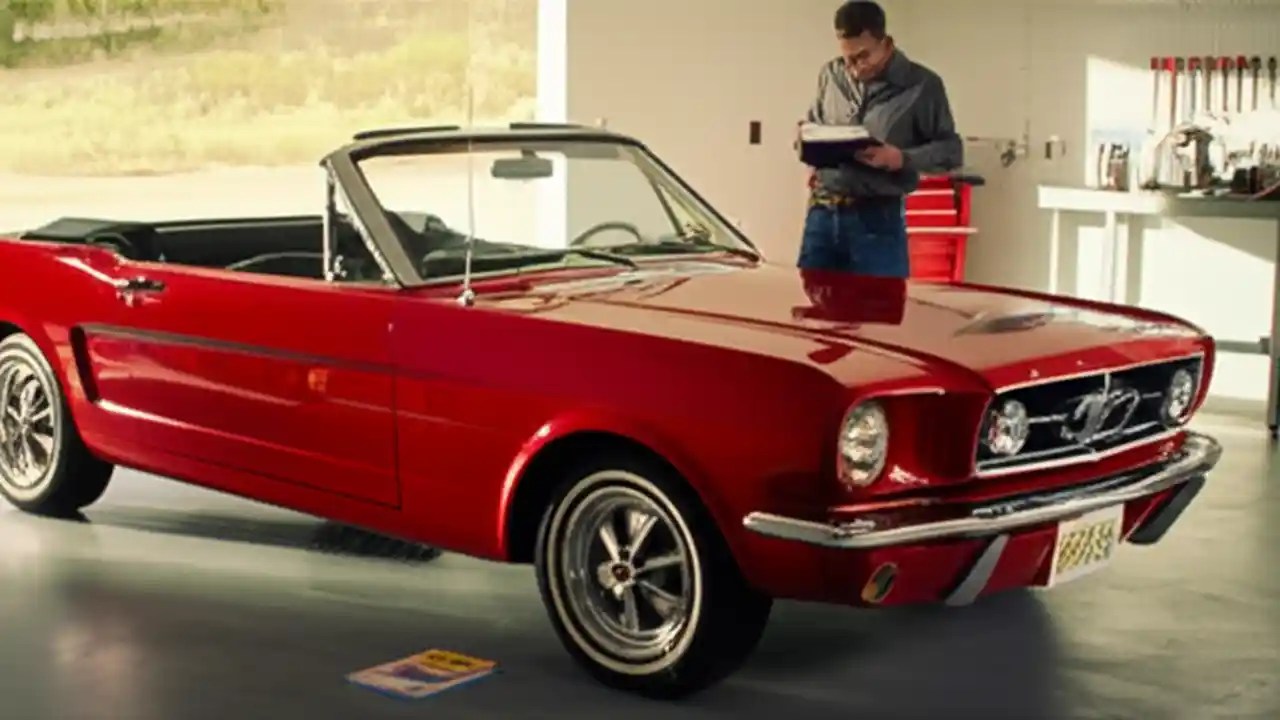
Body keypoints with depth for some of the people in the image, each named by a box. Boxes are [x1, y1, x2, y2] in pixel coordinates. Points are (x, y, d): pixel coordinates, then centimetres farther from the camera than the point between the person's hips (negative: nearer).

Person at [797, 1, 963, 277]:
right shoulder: (831, 75, 8)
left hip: (877, 218, -4)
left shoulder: (922, 85, -3)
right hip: (822, 213, 4)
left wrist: (902, 159, -18)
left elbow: (951, 151, -2)